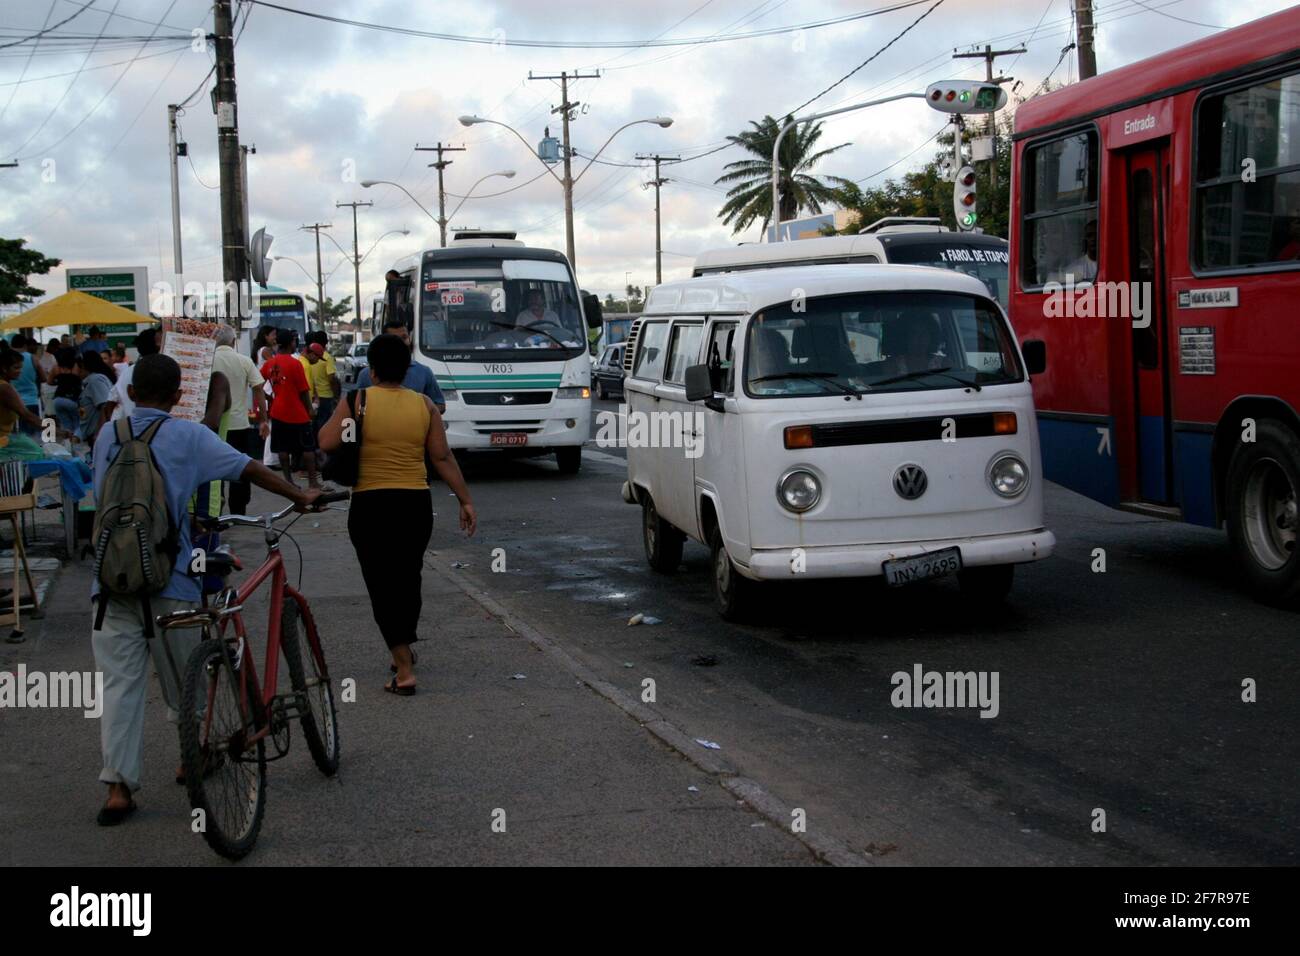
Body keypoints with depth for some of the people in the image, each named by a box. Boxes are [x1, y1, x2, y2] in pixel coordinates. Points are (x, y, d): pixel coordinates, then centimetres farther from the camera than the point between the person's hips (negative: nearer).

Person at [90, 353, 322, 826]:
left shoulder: (108, 436, 8)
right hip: (167, 579, -2)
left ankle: (118, 787, -3)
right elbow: (250, 469, -1)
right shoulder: (188, 436, -3)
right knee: (183, 679, 15)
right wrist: (299, 497, 13)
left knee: (119, 682, 1)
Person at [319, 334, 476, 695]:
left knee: (383, 585, 1)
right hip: (416, 503, 3)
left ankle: (404, 669, -6)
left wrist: (338, 414, 7)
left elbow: (326, 443, -12)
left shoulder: (358, 401, -7)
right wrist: (465, 500, 7)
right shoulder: (424, 405, 2)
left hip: (370, 505, -3)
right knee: (408, 578, 21)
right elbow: (443, 457, 1)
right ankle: (406, 648, 38)